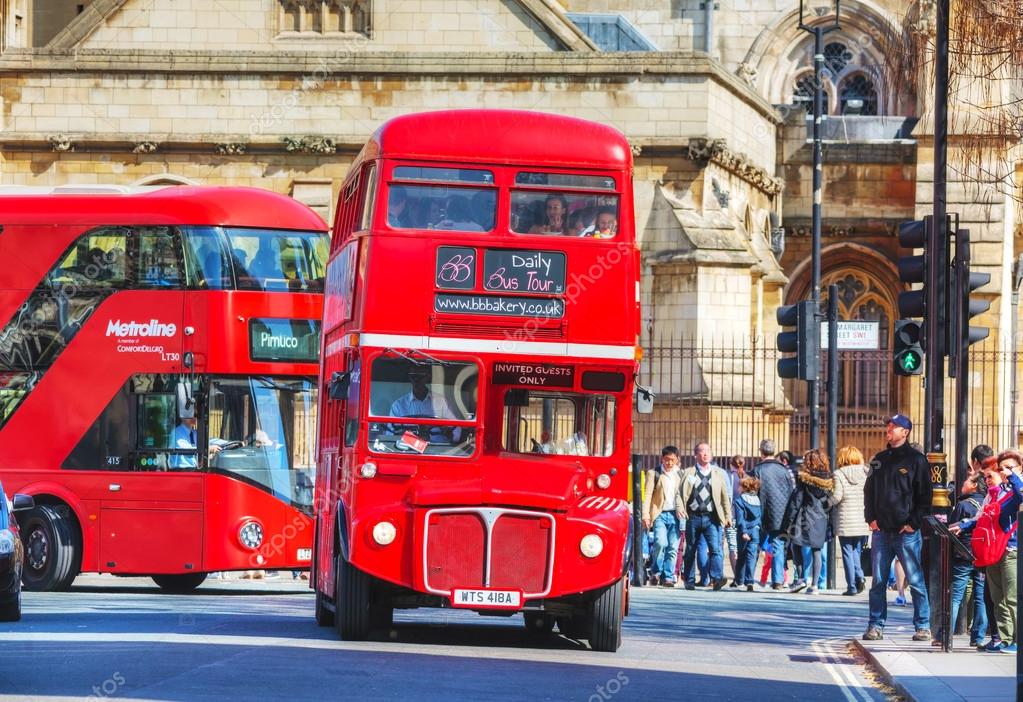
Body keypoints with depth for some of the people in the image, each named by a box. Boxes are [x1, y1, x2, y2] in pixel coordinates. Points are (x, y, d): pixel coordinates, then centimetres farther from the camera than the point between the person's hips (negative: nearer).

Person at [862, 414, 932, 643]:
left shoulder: (916, 460, -1)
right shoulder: (879, 460, 14)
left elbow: (924, 495, -3)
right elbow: (869, 491, 19)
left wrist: (914, 523, -10)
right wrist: (871, 518, 5)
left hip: (907, 532, -5)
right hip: (881, 531, 5)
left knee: (915, 581, -2)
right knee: (878, 581, 5)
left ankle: (923, 626, 4)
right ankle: (876, 625, 9)